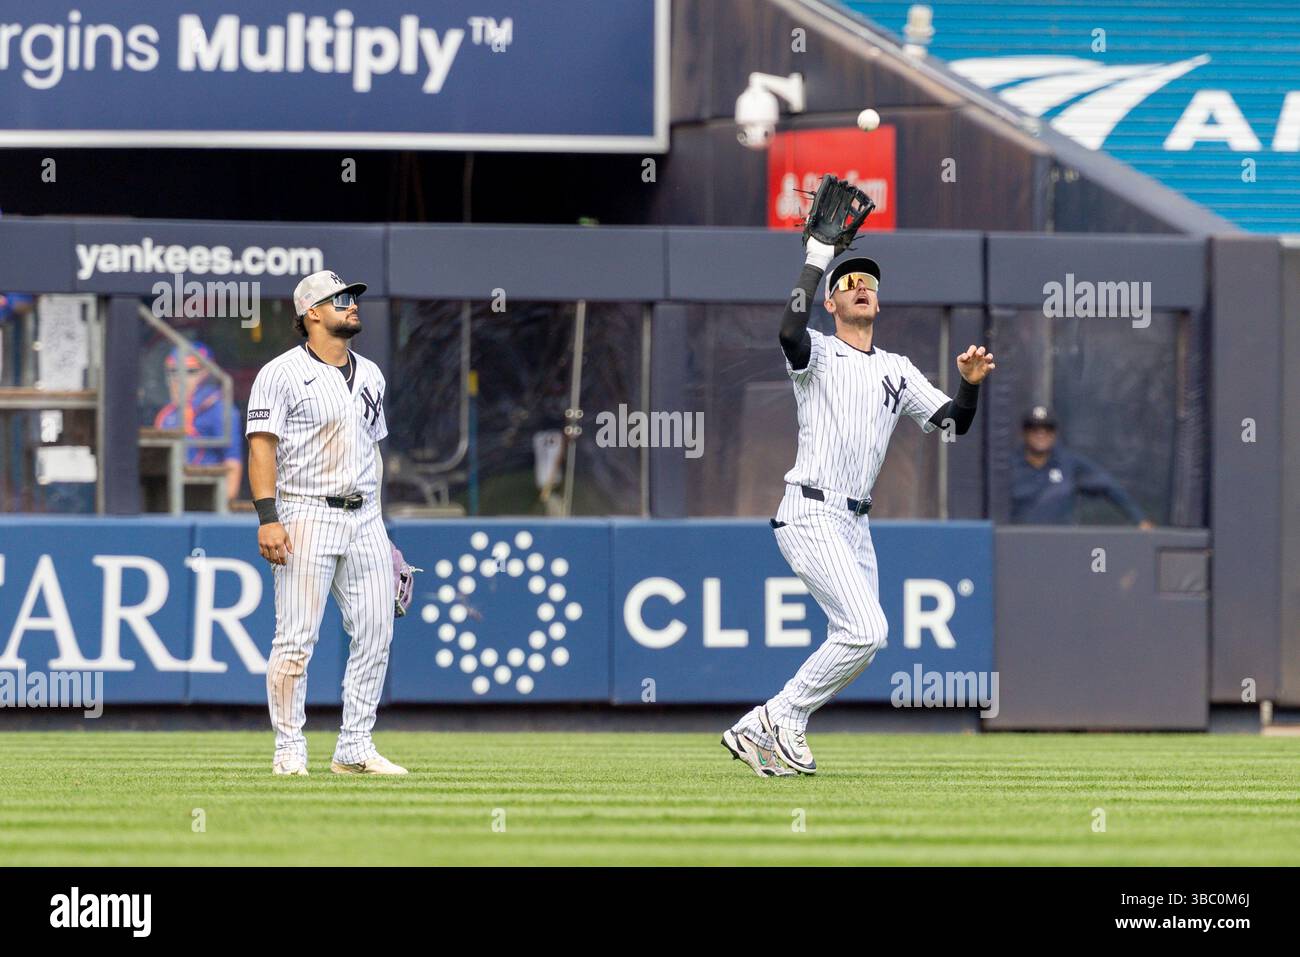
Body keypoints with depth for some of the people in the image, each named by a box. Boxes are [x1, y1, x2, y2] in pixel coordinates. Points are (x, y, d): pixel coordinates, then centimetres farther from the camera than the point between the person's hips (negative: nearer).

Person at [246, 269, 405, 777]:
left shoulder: (370, 375, 16)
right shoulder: (282, 373, -5)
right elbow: (262, 446, -9)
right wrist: (268, 518, -19)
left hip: (364, 519, 6)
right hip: (307, 517, -6)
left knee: (375, 635, 2)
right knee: (296, 639, -8)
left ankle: (355, 749, 9)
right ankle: (289, 750, -2)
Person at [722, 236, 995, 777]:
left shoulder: (897, 371, 18)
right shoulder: (816, 353, 0)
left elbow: (953, 422, 10)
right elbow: (790, 331, -25)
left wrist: (970, 384, -10)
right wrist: (816, 261, -20)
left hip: (855, 525, 8)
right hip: (811, 516, -8)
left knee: (860, 643, 6)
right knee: (865, 631, -20)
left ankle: (758, 731, 15)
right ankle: (785, 718, -4)